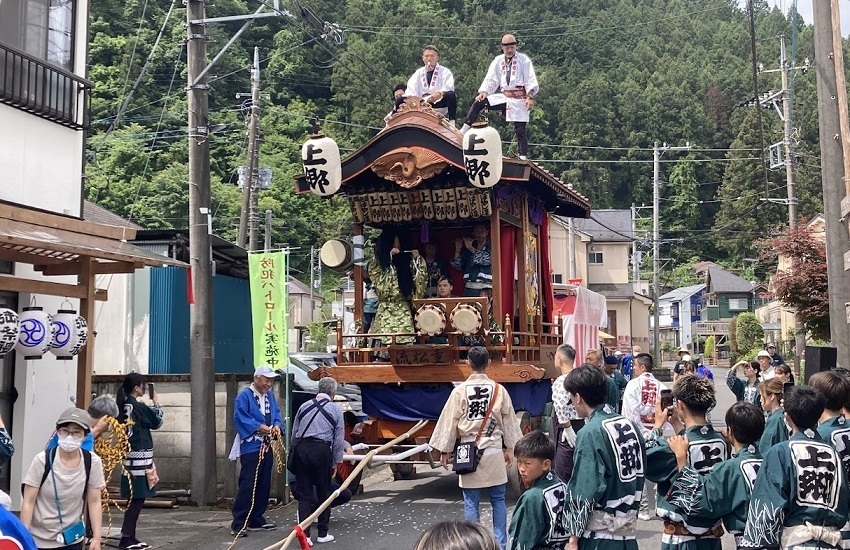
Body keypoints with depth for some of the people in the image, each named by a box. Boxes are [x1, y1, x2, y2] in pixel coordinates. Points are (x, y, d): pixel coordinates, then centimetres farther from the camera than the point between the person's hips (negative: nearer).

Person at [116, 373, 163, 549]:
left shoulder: (123, 406, 9)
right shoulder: (139, 406, -13)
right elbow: (157, 422, 0)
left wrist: (151, 406, 11)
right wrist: (156, 402, 10)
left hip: (130, 456, 8)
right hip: (140, 456, -8)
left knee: (135, 498, 12)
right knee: (138, 498, -4)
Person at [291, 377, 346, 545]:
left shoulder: (304, 406, 13)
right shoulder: (336, 409, 5)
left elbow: (294, 433, 15)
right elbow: (339, 439, 5)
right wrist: (336, 463, 13)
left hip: (301, 449, 3)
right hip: (322, 451, -3)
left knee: (304, 493, 7)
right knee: (324, 492, 10)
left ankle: (304, 533, 3)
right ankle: (322, 533, 17)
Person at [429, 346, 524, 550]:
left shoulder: (460, 391, -6)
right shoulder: (499, 389, -1)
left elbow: (449, 421, -2)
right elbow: (509, 421, 6)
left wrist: (445, 450, 8)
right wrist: (510, 448, 17)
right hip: (494, 452, 2)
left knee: (471, 502, 4)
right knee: (498, 500, 11)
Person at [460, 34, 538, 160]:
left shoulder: (523, 60, 0)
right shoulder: (498, 61, 11)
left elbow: (530, 80, -6)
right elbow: (491, 79, 7)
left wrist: (530, 97, -20)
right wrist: (484, 92, -12)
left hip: (519, 98, -4)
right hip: (504, 96, 4)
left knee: (520, 129, -6)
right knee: (478, 102, -13)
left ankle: (523, 156, 5)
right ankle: (463, 131, -16)